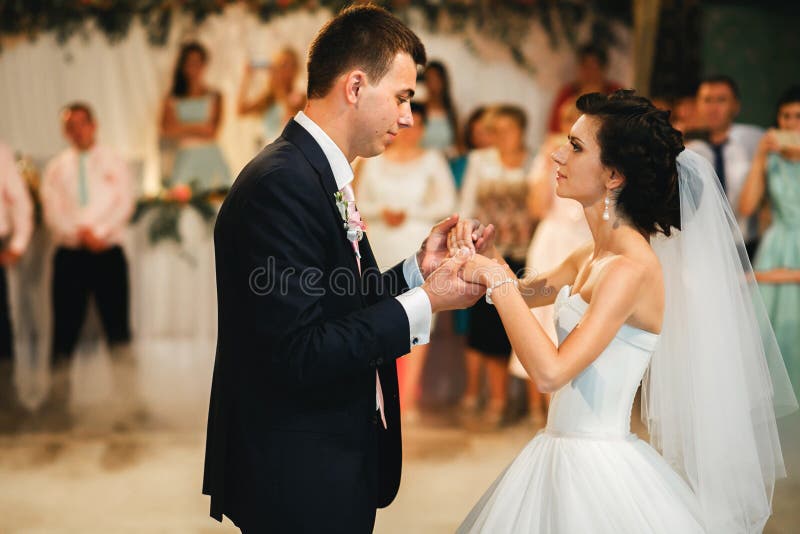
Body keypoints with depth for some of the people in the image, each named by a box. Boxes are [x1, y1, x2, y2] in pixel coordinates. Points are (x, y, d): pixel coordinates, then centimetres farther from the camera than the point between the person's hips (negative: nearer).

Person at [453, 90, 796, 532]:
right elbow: (526, 294, 23)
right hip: (560, 456, 8)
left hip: (597, 467, -8)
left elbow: (550, 371, -28)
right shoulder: (590, 258, 6)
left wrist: (497, 280, -21)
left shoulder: (632, 268, -21)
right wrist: (484, 260, 2)